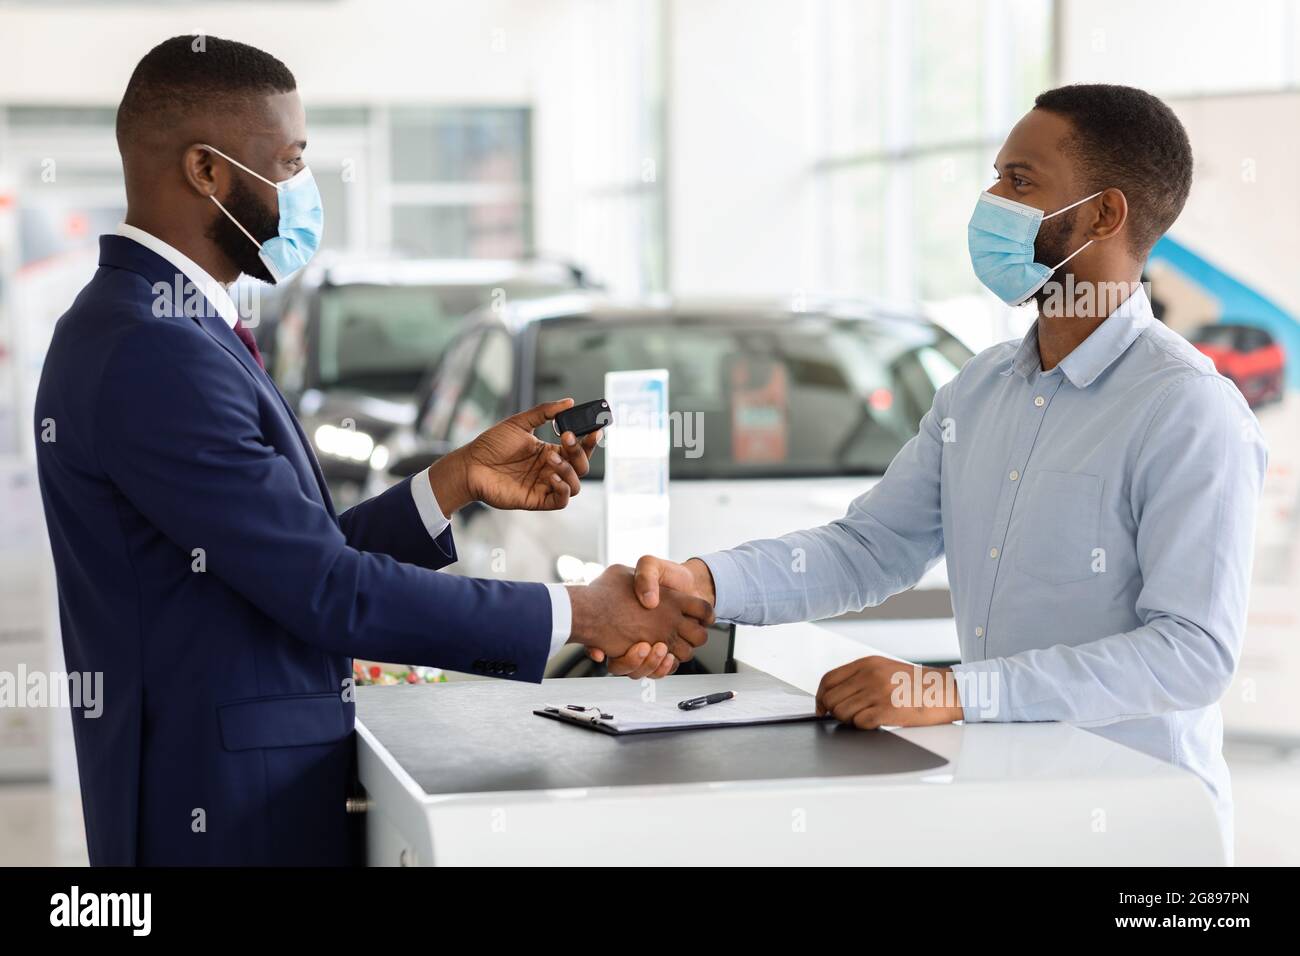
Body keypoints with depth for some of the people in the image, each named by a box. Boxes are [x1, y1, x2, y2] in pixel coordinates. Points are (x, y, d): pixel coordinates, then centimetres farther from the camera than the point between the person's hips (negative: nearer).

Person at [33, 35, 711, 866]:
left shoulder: (157, 328, 10)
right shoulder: (151, 353, -21)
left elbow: (302, 560, 8)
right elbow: (330, 593, -22)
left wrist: (462, 479, 2)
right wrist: (580, 617, -16)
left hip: (263, 788, 9)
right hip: (230, 810, -9)